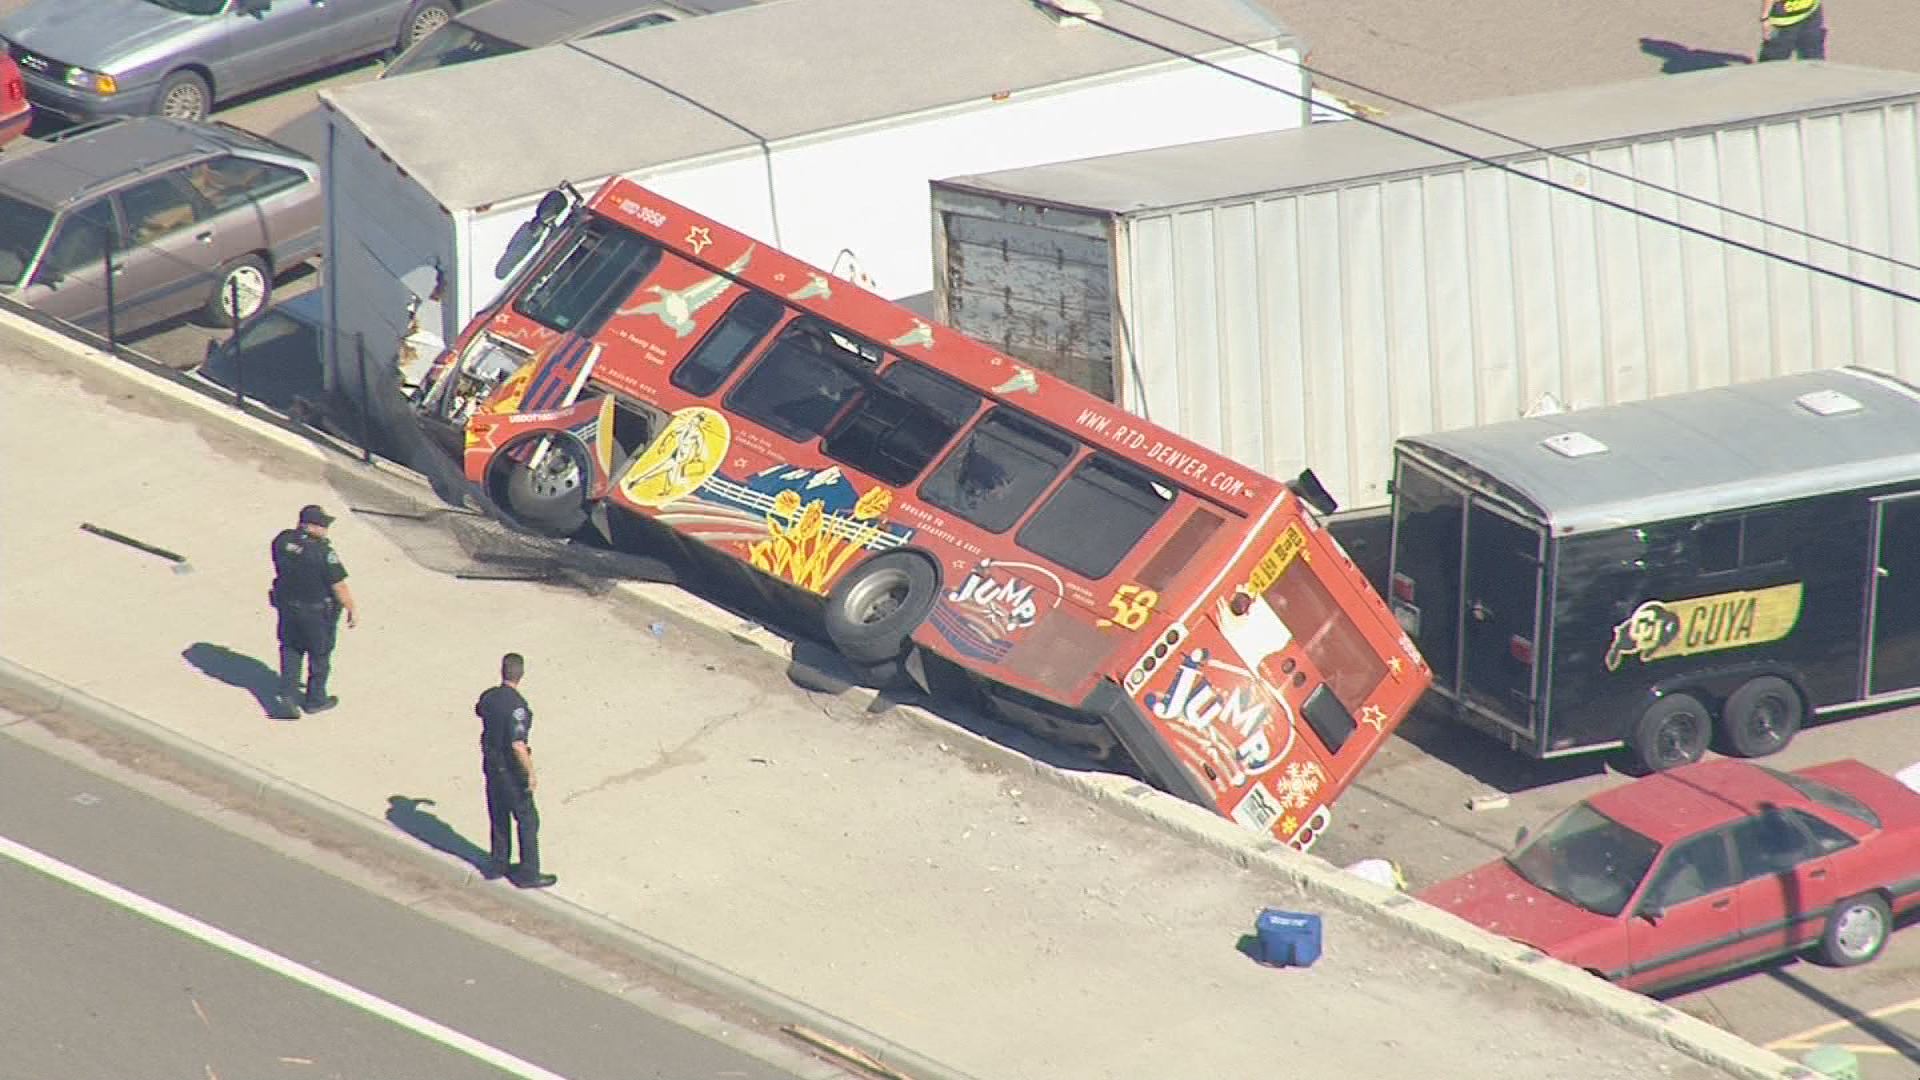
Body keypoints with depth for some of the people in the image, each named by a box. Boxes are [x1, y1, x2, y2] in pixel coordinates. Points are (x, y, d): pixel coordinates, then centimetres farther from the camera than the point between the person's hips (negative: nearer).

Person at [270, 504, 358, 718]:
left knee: (291, 651, 21)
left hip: (287, 605, 5)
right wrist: (353, 609, -6)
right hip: (318, 611, -5)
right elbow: (339, 585, -21)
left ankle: (288, 696, 12)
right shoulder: (323, 552, -28)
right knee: (319, 654, 17)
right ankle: (315, 699, 32)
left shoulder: (282, 541, -11)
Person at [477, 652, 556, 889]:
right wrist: (531, 773, -19)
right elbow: (518, 745, -30)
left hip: (490, 762, 7)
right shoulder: (516, 706, -28)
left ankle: (498, 864, 32)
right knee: (527, 820, 5)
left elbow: (478, 710, 22)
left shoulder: (489, 696, -4)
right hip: (511, 769, -7)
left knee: (499, 816, 22)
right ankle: (528, 874, 9)